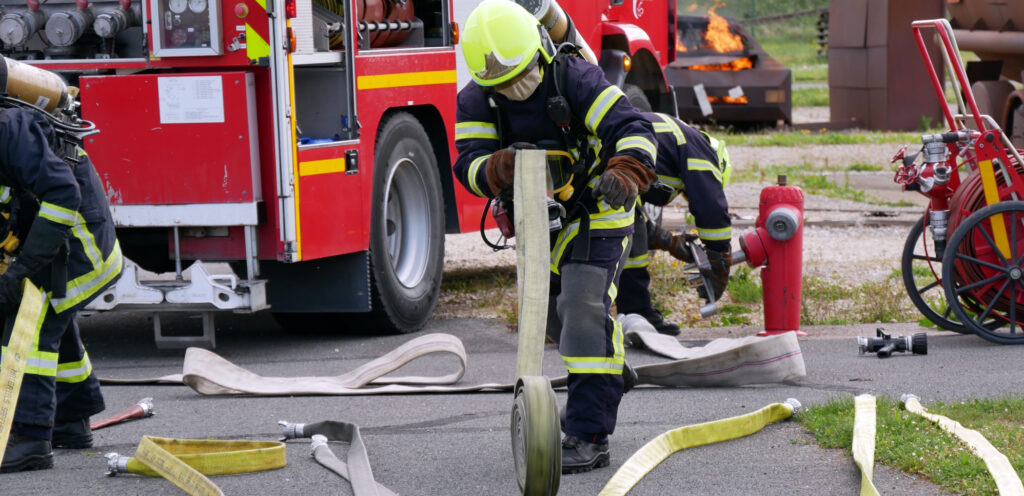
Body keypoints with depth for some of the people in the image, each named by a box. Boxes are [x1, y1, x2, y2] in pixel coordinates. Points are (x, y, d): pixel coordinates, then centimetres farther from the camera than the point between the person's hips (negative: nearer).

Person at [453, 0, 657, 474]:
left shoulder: (576, 81, -22)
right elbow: (469, 164, -17)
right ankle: (609, 375, 46)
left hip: (592, 209, -6)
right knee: (552, 315, 18)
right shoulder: (476, 101, -11)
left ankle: (589, 436, -21)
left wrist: (623, 175, -48)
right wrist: (504, 166, -41)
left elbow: (632, 129, -28)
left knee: (584, 307, -20)